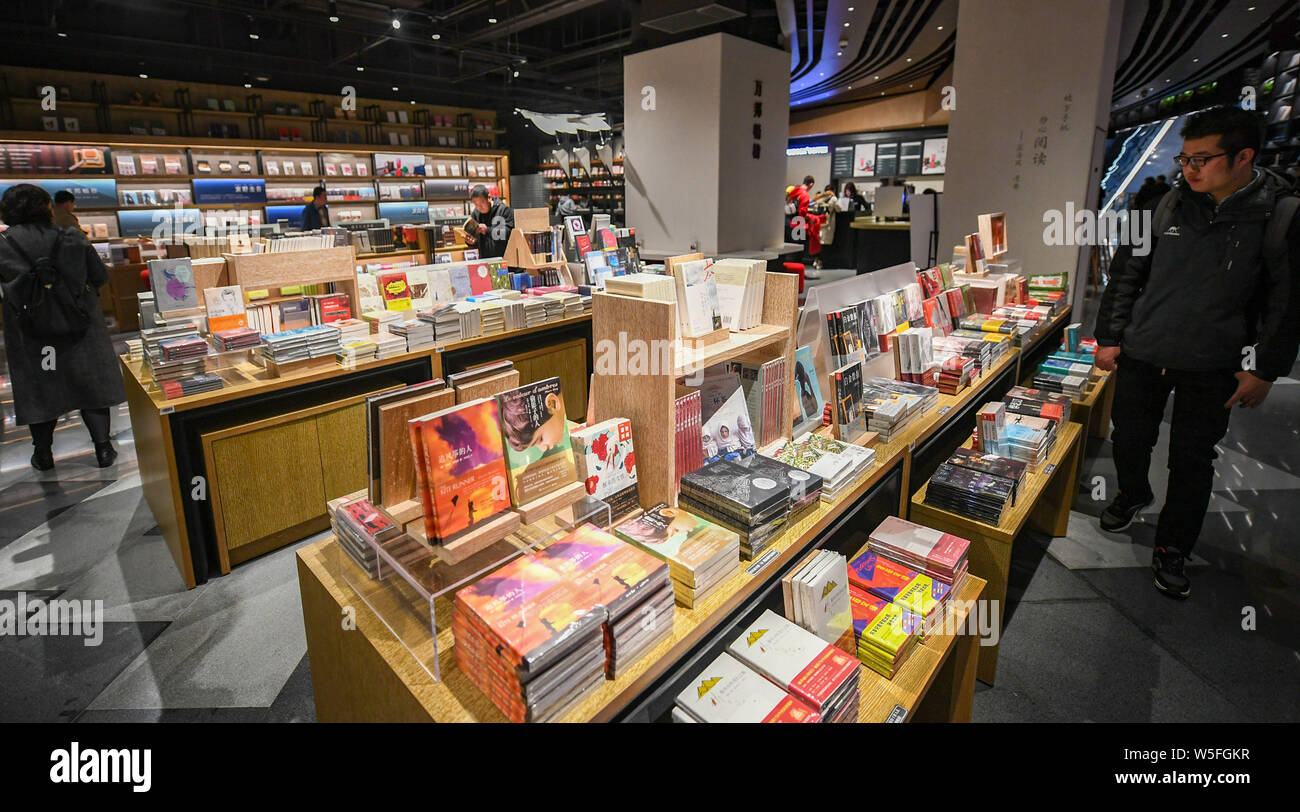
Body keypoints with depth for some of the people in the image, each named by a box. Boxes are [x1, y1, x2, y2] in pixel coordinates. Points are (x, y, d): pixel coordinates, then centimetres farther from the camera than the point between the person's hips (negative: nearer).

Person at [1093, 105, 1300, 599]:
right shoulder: (1168, 205, -1)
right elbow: (1127, 274, 5)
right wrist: (1108, 337, 3)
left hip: (1212, 368, -2)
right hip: (1141, 354, 2)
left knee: (1192, 460, 6)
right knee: (1129, 437, 13)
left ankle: (1172, 548, 23)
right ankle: (1132, 495, 43)